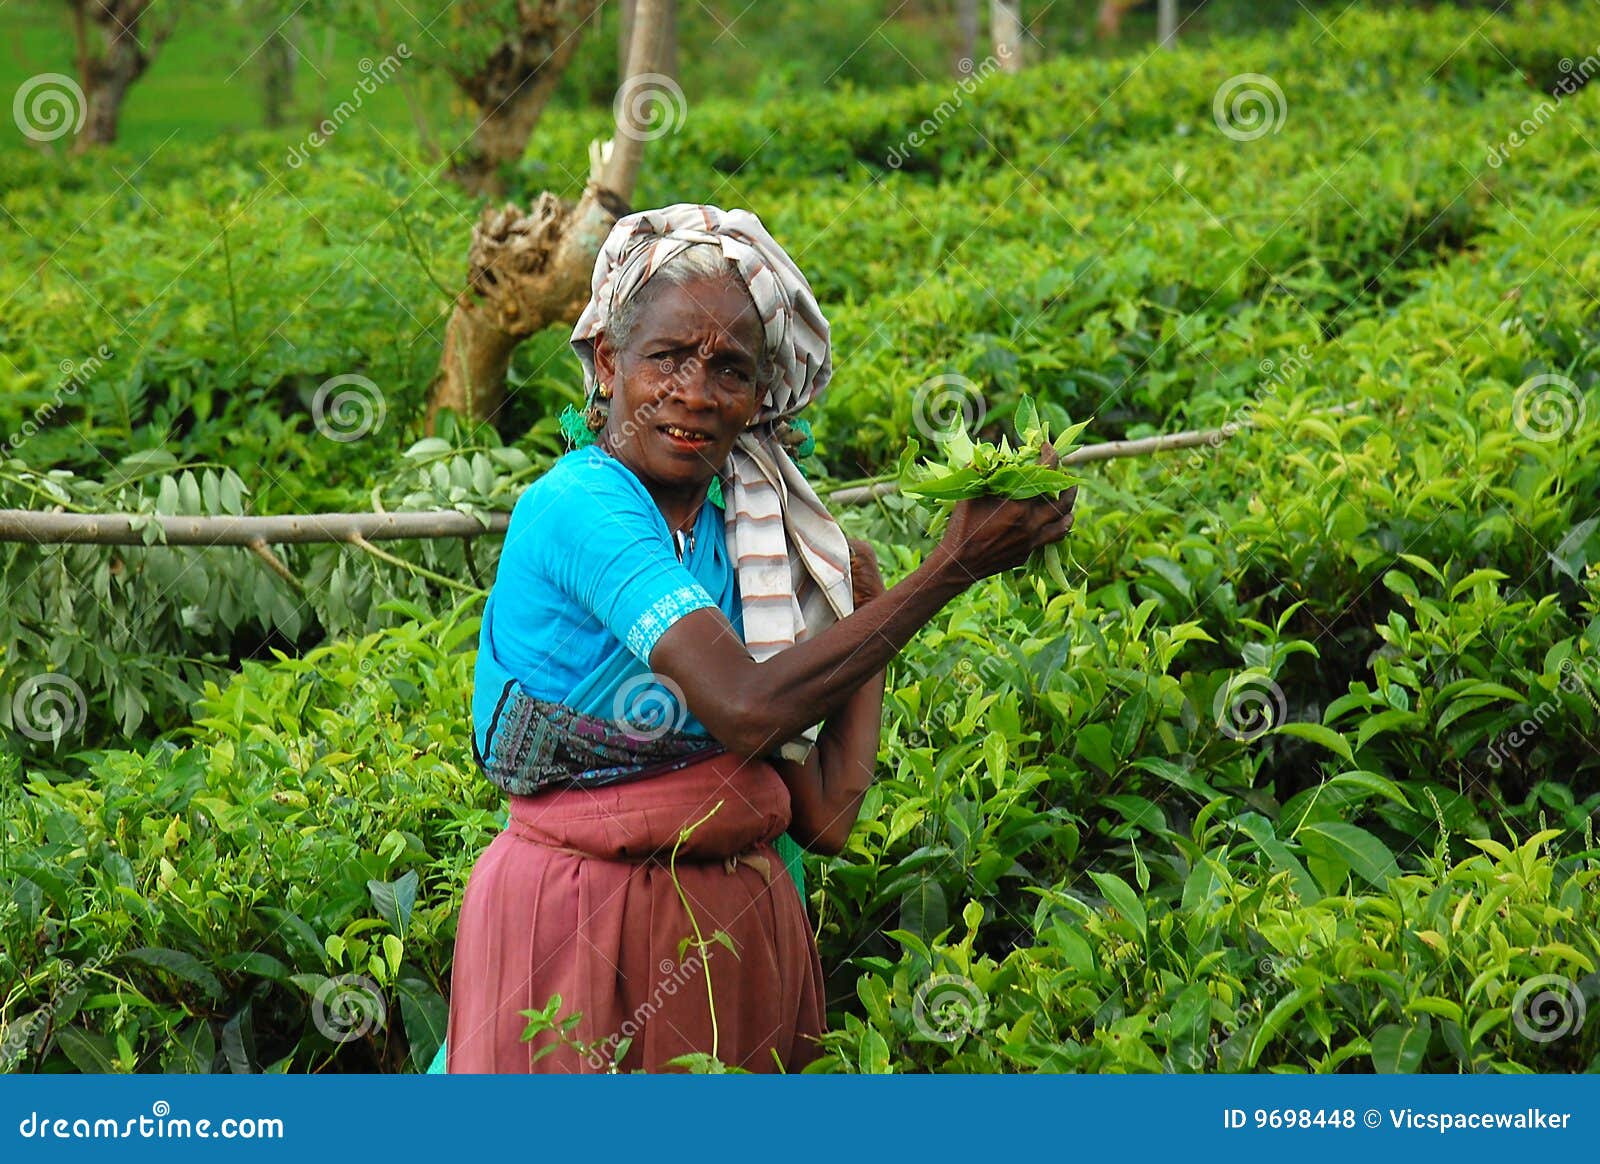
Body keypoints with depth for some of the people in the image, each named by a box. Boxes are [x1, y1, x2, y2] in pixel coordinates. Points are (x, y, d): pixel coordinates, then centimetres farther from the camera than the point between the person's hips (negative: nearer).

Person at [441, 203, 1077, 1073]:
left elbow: (824, 814, -1)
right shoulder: (577, 505, -15)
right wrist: (950, 569, -23)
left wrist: (865, 605, 8)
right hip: (579, 925, -7)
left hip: (738, 927, 7)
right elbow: (745, 707, -29)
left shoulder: (745, 535, 6)